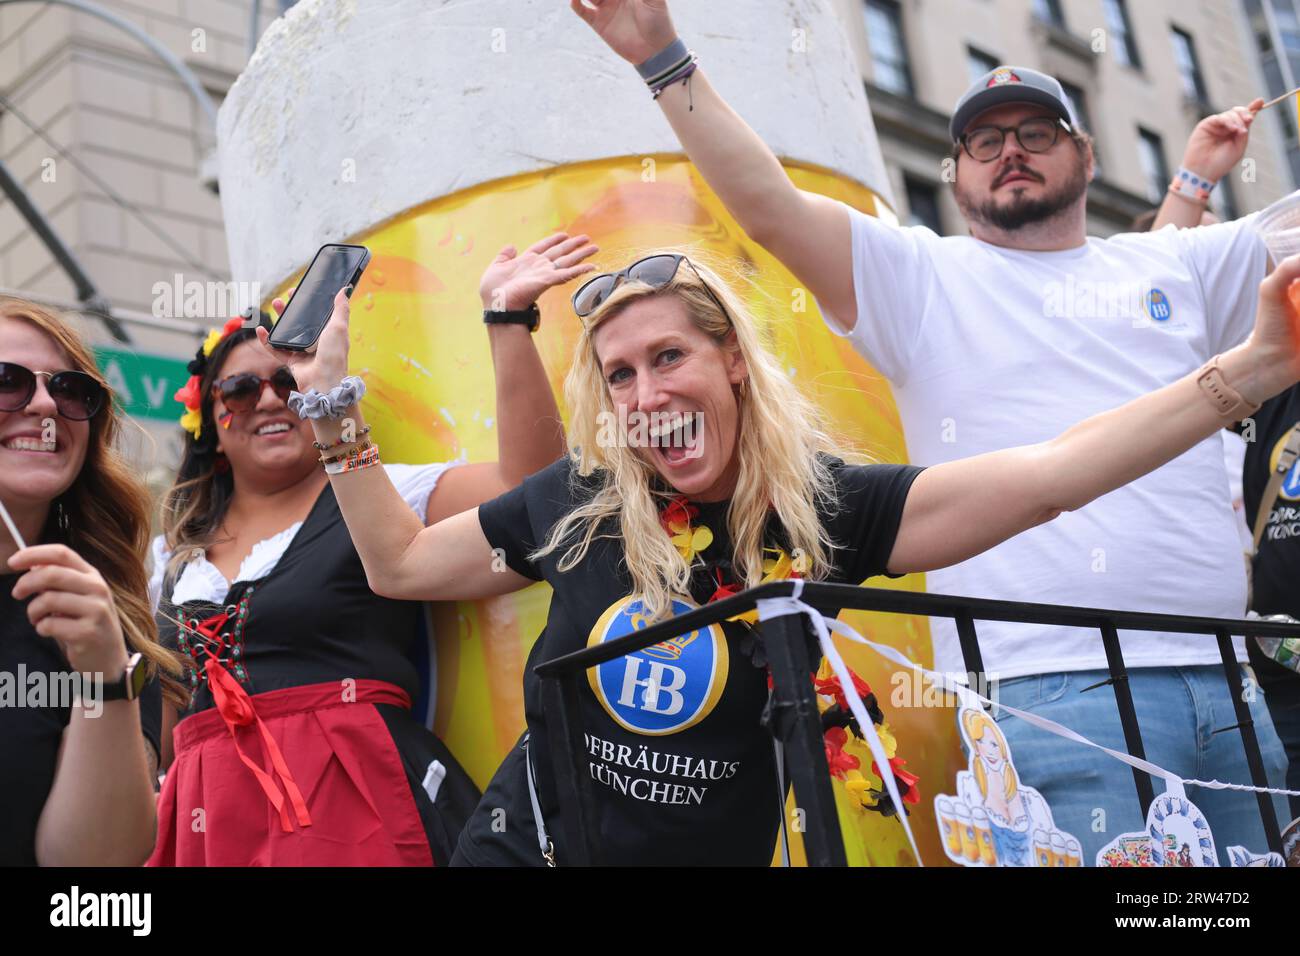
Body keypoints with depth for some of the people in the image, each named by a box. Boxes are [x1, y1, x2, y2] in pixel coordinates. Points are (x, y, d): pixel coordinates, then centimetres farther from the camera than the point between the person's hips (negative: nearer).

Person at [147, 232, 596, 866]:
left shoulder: (379, 494, 2)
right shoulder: (175, 556, 16)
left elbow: (528, 482, -12)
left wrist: (506, 317, -15)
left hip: (359, 796, -4)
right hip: (213, 813, 4)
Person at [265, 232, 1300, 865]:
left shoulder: (823, 505, -8)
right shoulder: (574, 503, -2)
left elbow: (1039, 478, -16)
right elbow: (400, 562, 12)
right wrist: (333, 407, 7)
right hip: (520, 846, 1)